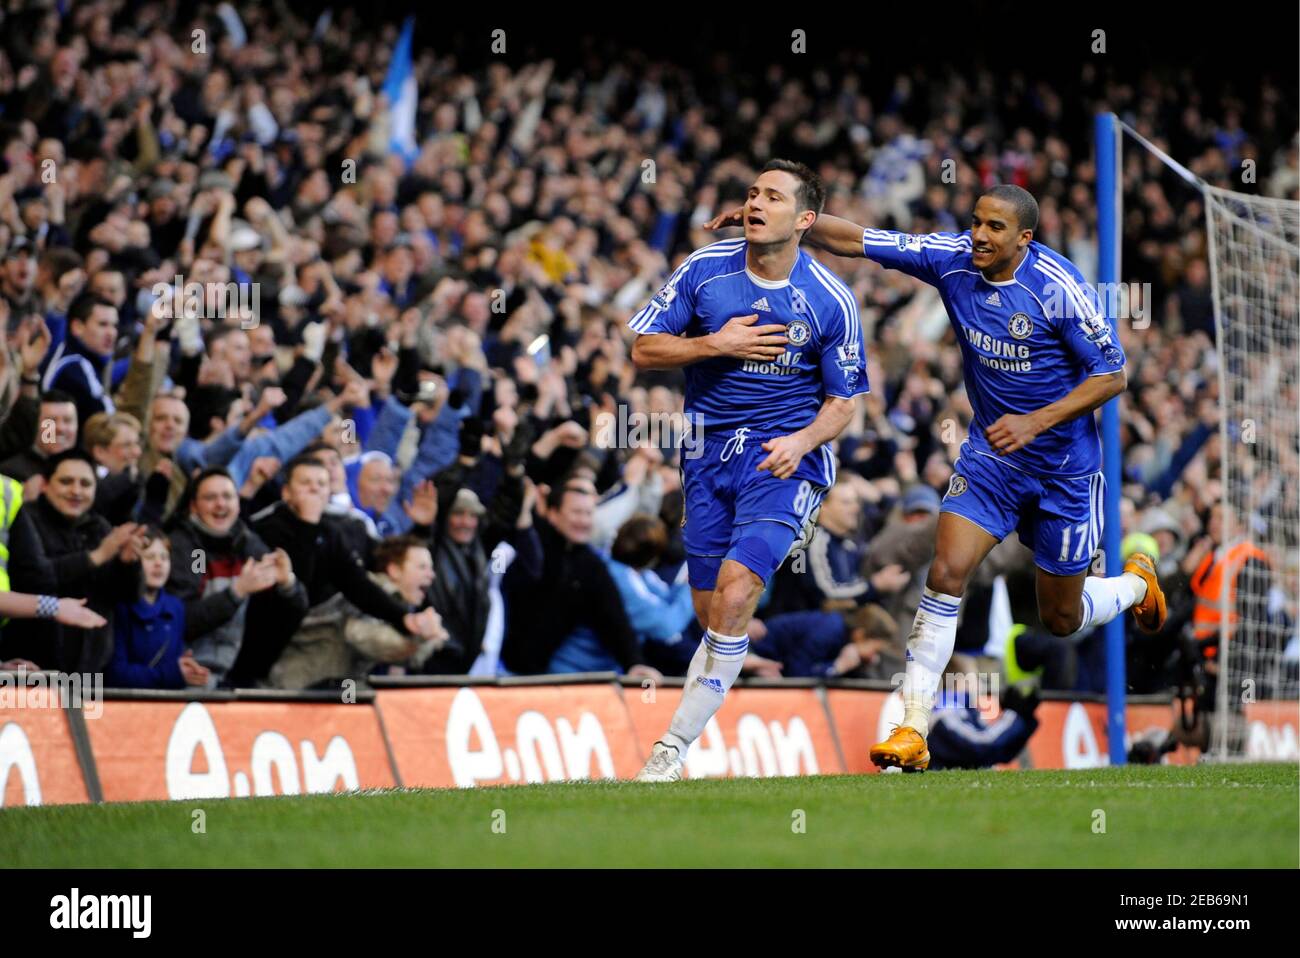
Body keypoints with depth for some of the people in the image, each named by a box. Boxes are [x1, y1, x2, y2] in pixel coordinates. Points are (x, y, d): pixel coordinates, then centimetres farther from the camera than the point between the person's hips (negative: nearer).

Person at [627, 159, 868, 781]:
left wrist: (802, 440, -18)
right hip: (709, 451, 3)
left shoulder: (831, 302, -6)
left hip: (786, 456, -3)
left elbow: (843, 402, 1)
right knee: (714, 616, 3)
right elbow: (643, 350, 2)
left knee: (734, 594, -21)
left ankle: (675, 746, -17)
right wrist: (717, 344, -12)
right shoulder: (704, 270, -1)